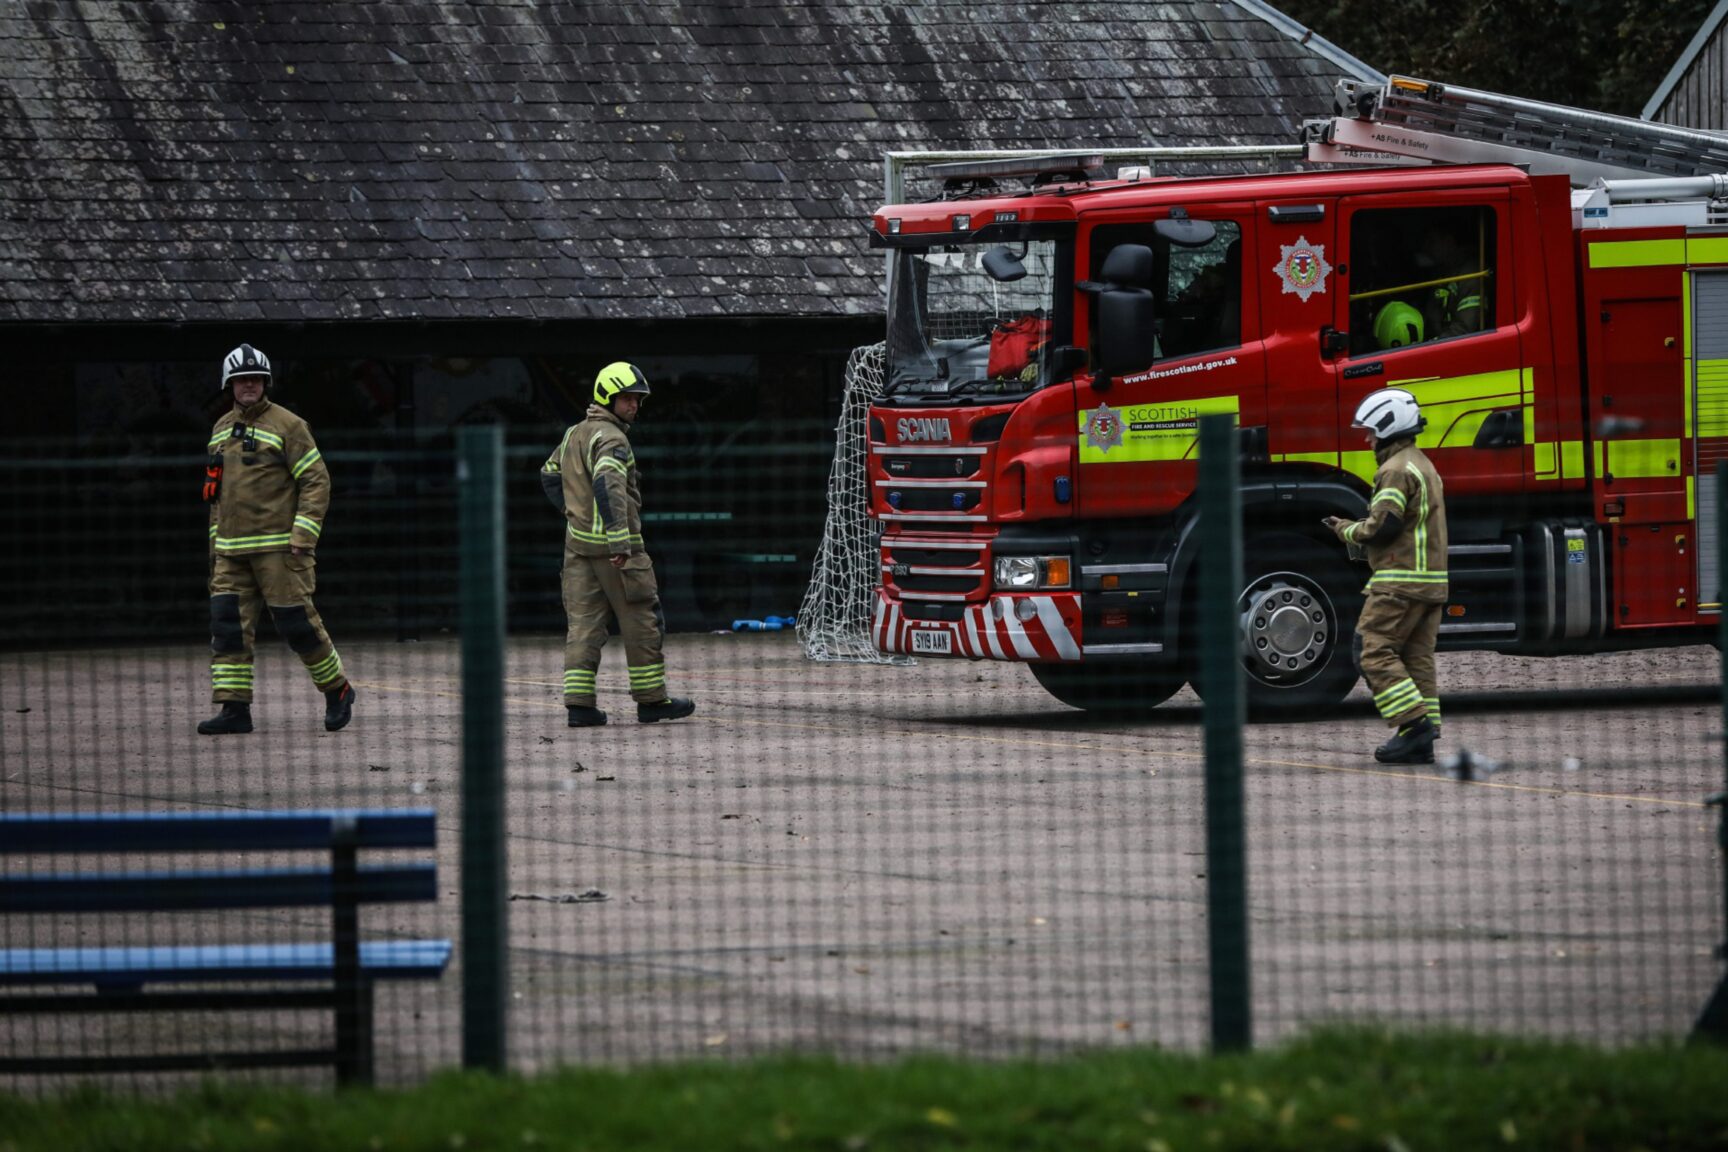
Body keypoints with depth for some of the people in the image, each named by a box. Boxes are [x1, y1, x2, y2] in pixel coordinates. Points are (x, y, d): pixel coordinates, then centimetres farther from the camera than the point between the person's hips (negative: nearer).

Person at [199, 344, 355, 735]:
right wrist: (216, 542, 19)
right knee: (227, 623, -4)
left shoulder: (287, 426, -5)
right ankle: (234, 710, -4)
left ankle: (337, 691, 15)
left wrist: (304, 534, -16)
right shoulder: (221, 430, 15)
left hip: (278, 548, -6)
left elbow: (317, 480, -7)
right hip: (232, 552, 6)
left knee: (296, 622, -4)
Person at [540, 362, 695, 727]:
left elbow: (549, 475, 27)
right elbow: (608, 486, -28)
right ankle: (651, 700, 8)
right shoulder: (611, 439, -14)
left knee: (583, 624, 4)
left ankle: (578, 703, -3)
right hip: (613, 546, -8)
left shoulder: (574, 434, 14)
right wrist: (619, 542, -33)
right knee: (641, 623, 3)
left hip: (578, 543, 8)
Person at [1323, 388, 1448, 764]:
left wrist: (1346, 531, -1)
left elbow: (1382, 526, -19)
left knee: (1376, 652, -8)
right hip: (1431, 581, 10)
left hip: (1400, 581, -10)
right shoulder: (1424, 466, 21)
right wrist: (1353, 529, 16)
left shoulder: (1397, 470, -12)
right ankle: (1421, 743, 5)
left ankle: (1414, 724, -17)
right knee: (1417, 658, 8)